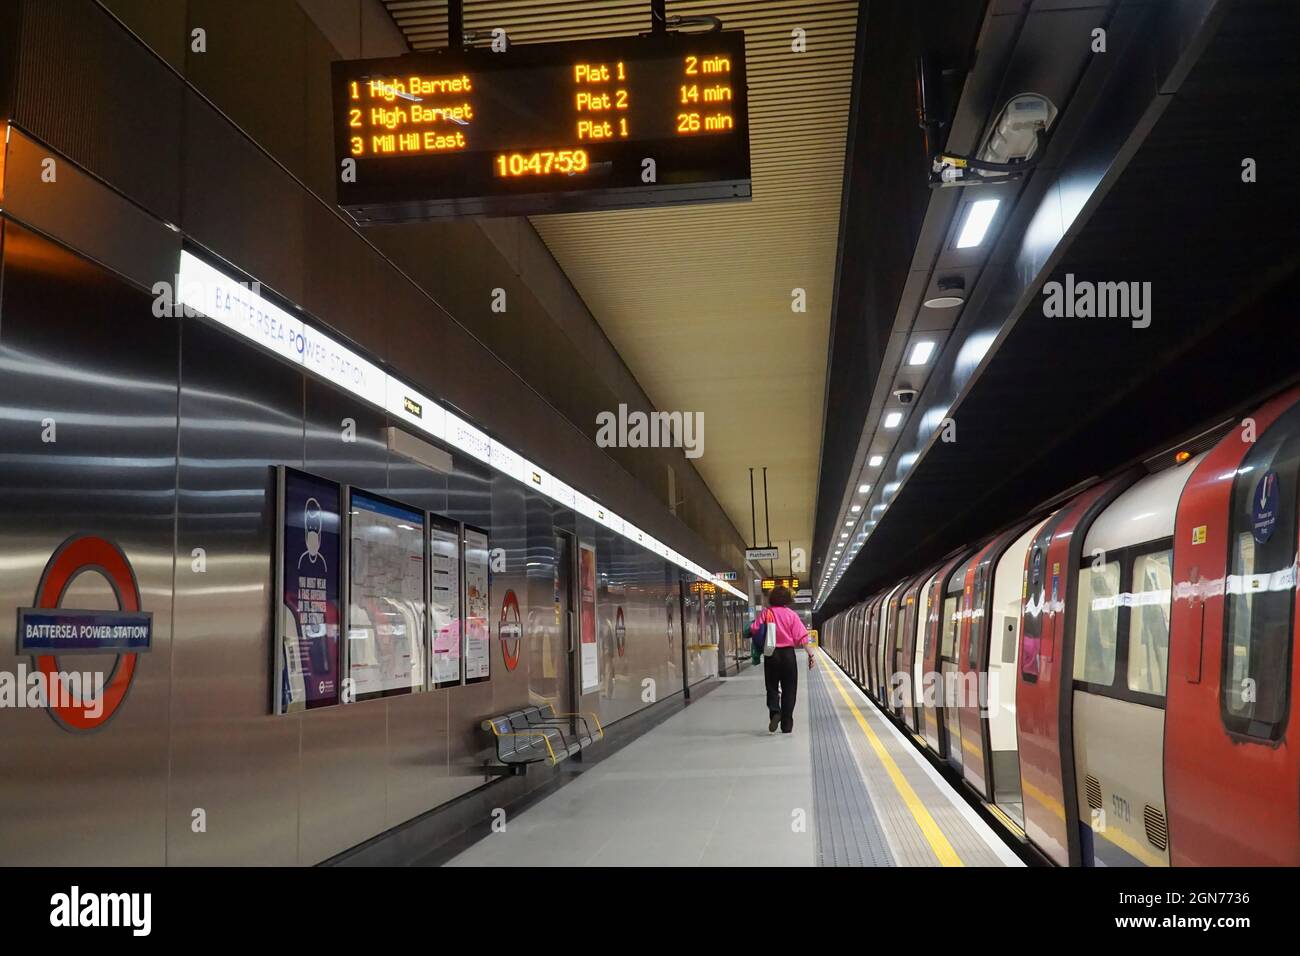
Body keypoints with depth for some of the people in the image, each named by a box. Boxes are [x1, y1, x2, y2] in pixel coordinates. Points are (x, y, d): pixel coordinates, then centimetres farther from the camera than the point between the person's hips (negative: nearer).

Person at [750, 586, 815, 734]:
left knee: (772, 687, 12)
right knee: (789, 689, 8)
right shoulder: (791, 615, -3)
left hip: (771, 655, 1)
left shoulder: (765, 613, -2)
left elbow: (754, 631, -9)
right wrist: (811, 654, -9)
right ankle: (787, 725, 8)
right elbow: (801, 637, -9)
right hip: (788, 654, 0)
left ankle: (774, 712, -15)